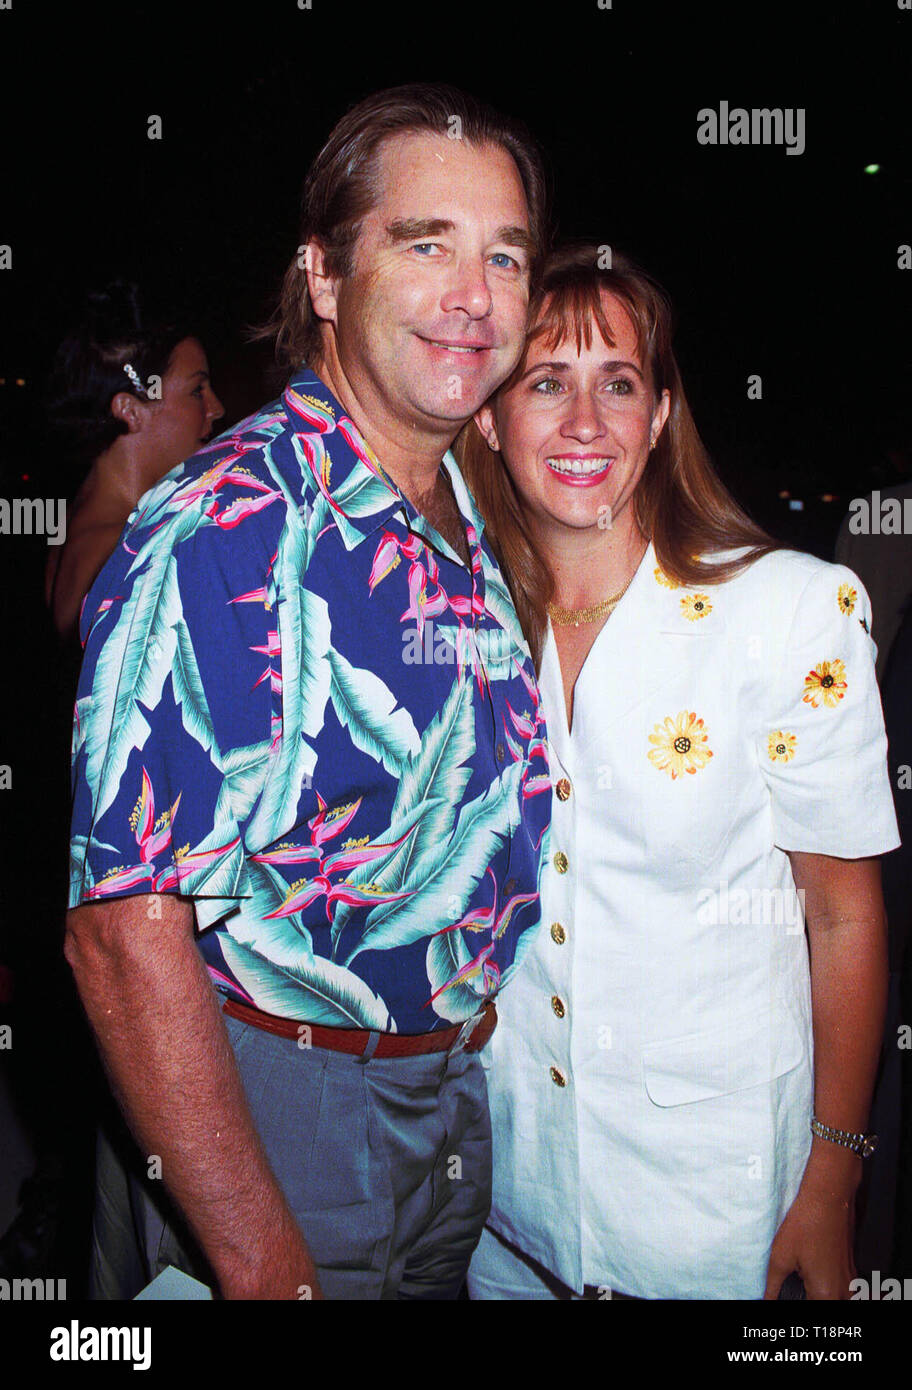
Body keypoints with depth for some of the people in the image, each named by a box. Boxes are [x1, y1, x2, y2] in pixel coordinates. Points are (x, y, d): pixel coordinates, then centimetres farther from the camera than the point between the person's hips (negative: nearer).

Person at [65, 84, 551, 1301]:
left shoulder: (476, 534, 3)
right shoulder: (225, 534, -23)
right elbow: (125, 928, -26)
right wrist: (266, 1267, -23)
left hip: (458, 1099, 8)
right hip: (259, 1115, -7)